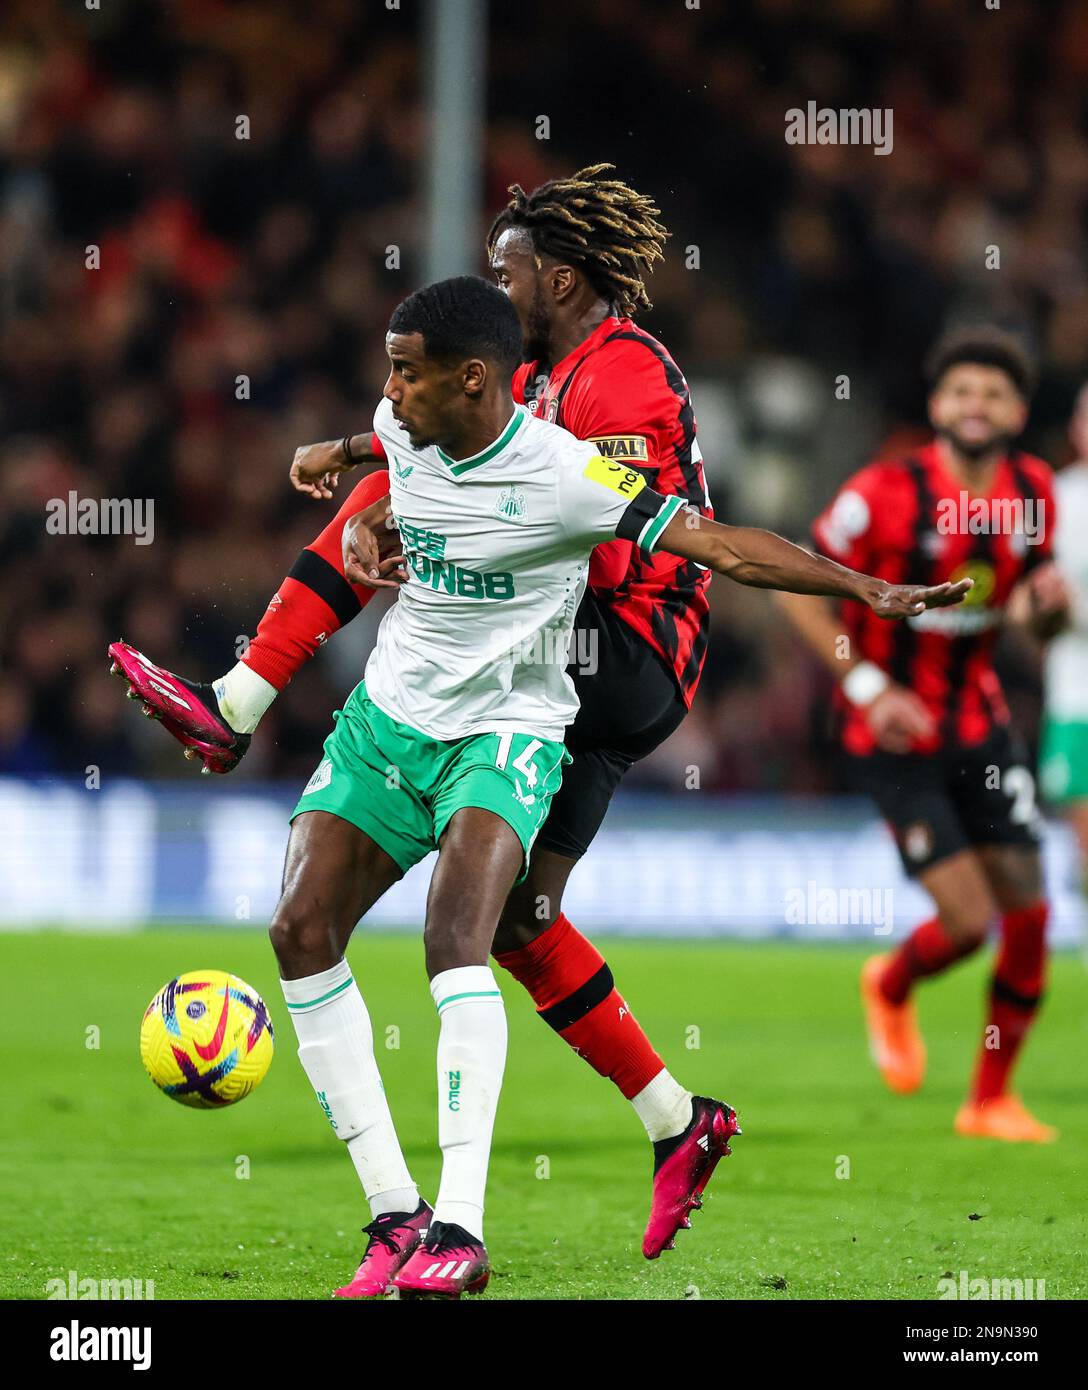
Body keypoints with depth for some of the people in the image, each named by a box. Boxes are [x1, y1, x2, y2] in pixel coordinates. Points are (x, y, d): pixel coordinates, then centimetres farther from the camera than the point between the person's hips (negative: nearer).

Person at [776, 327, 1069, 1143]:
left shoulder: (1033, 492, 1)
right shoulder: (887, 494, -16)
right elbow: (798, 586, -10)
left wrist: (1048, 602, -10)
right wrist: (868, 686, -17)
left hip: (981, 725, 5)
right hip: (893, 738, -5)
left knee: (1028, 916, -1)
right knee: (968, 921, -12)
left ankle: (991, 1099, 17)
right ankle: (891, 988, 24)